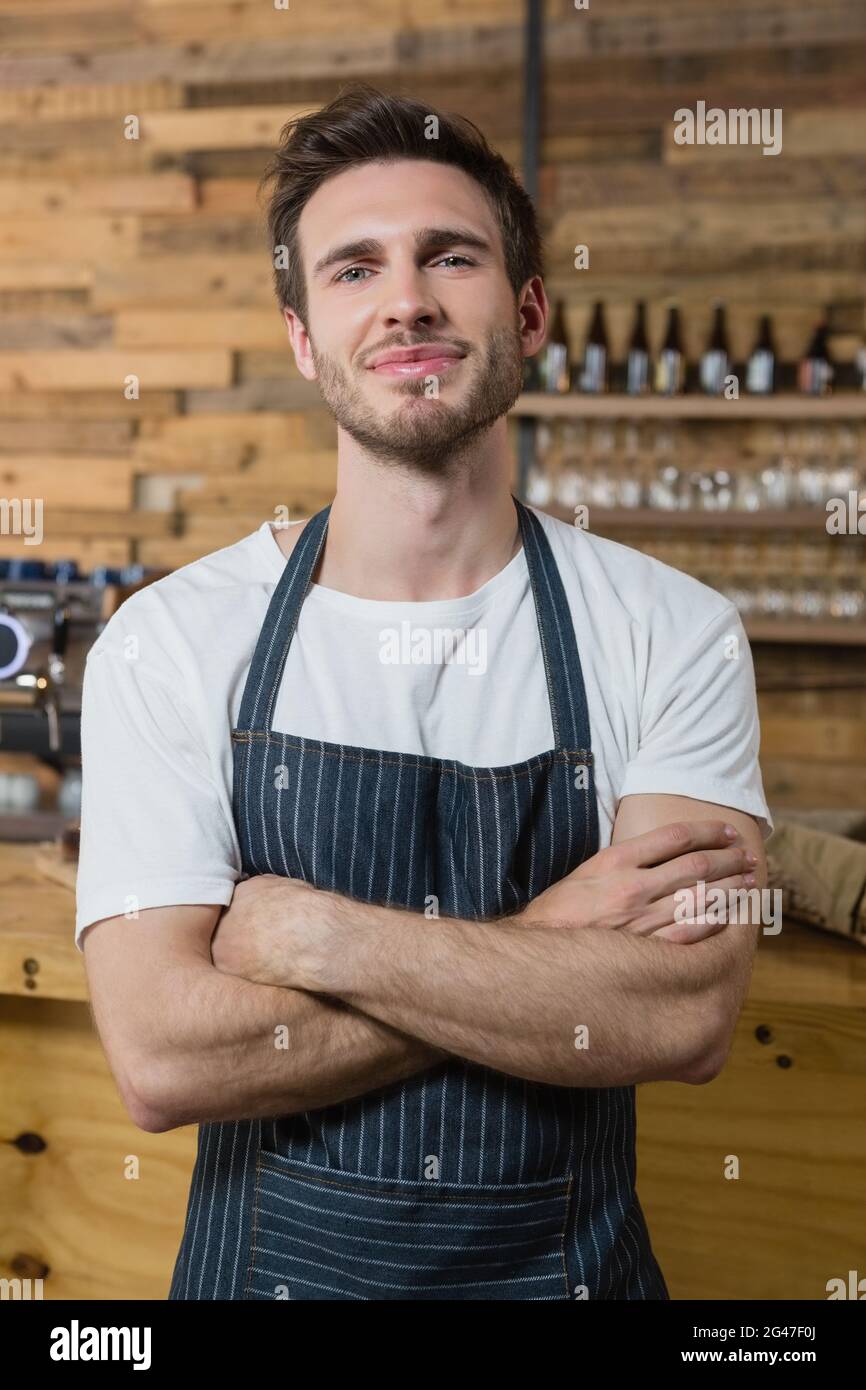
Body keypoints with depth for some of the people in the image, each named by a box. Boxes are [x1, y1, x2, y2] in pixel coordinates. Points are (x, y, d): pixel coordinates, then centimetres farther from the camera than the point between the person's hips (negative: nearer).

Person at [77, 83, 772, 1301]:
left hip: (568, 1261, 1)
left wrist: (309, 930, -23)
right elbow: (162, 1058, -19)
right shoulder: (168, 640, -11)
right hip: (270, 1262, 0)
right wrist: (548, 944, -20)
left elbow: (690, 1021, -20)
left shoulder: (669, 631, -10)